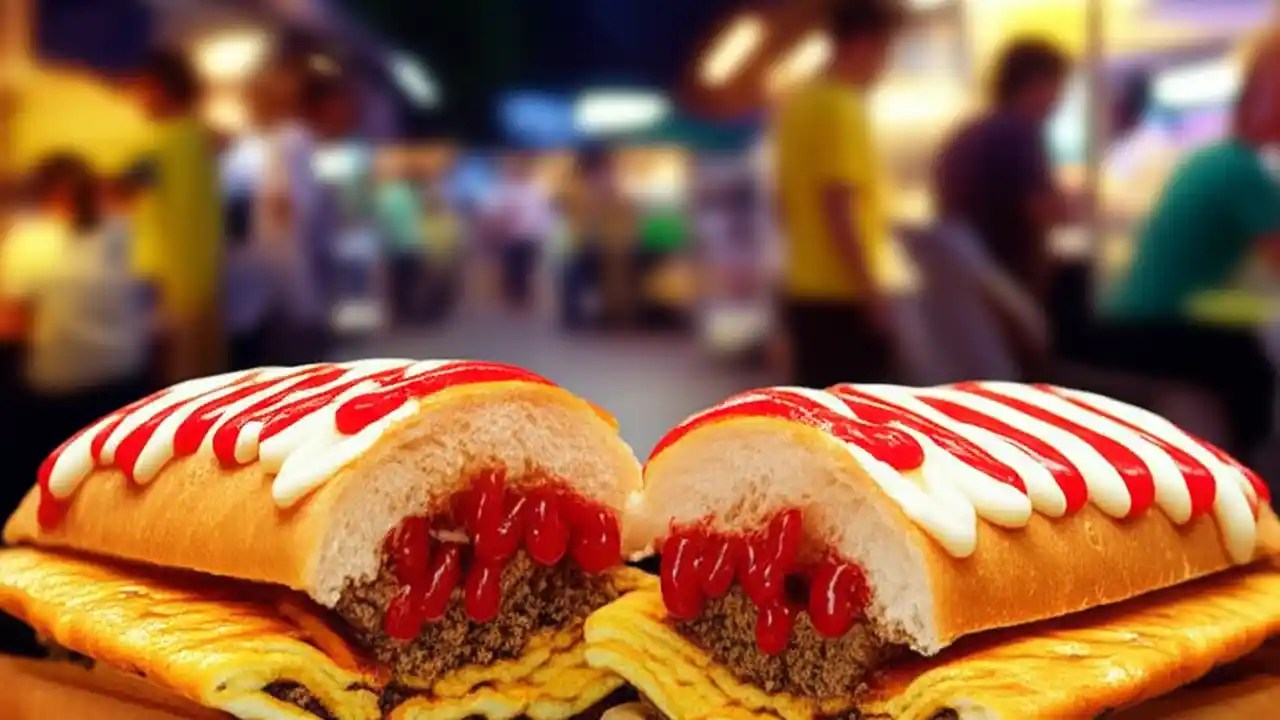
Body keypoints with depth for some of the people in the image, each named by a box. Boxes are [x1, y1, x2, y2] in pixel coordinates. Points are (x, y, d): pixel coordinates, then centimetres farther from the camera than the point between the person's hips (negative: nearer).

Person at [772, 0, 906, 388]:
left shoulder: (797, 103, 12)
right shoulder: (843, 108, -14)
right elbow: (838, 208, -20)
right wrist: (872, 290, -18)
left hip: (804, 290, 9)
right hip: (843, 295, -9)